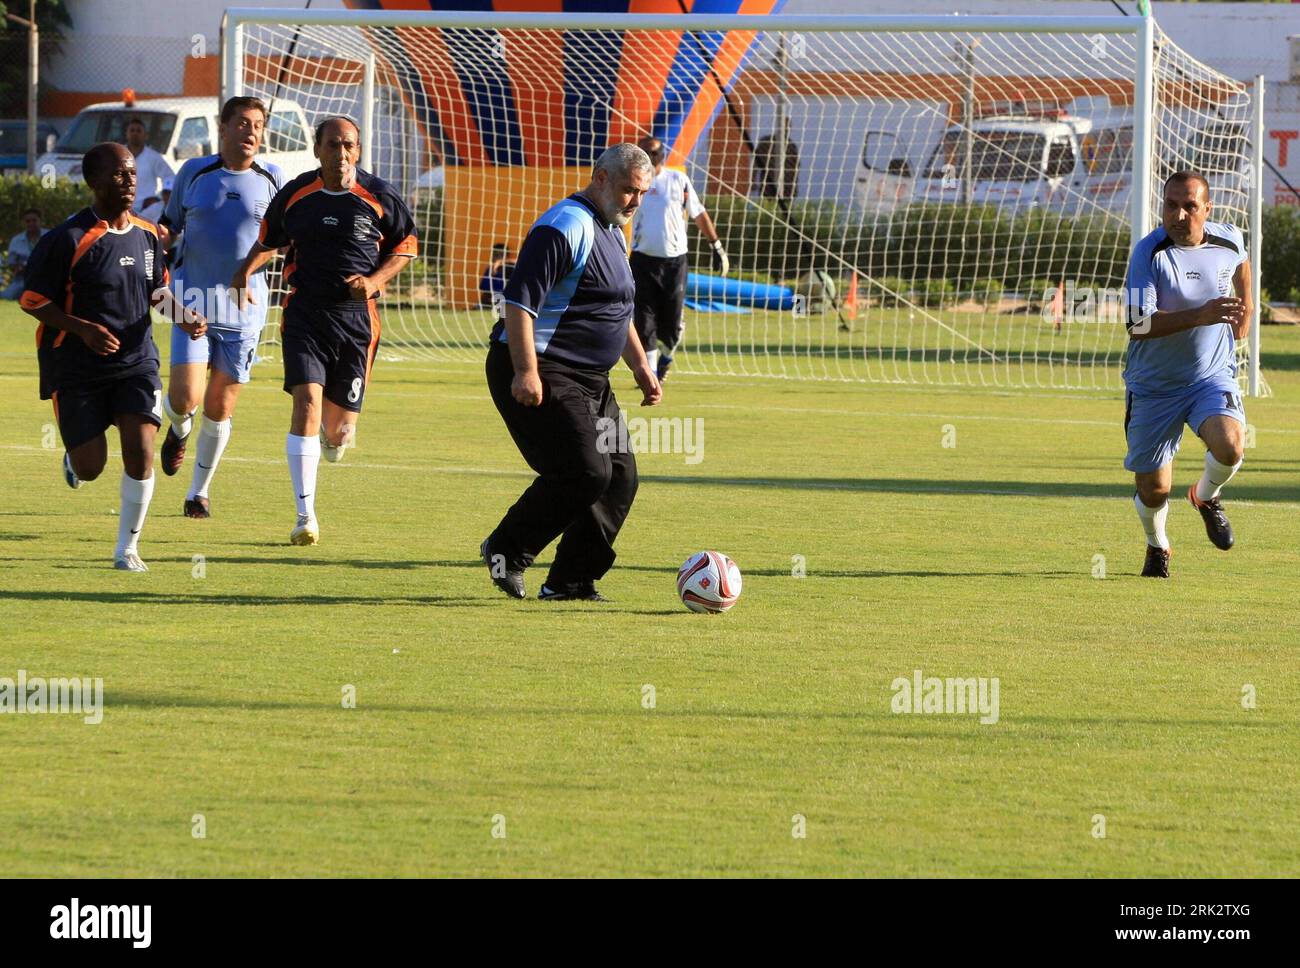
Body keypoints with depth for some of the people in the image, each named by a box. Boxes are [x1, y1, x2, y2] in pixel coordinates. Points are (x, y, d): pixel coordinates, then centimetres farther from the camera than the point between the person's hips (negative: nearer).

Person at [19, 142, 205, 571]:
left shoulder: (146, 235, 5)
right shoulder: (67, 239, -14)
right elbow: (33, 301, -11)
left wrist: (185, 317, 0)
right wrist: (83, 329, -23)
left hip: (136, 361, 4)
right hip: (77, 369, -4)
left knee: (140, 451, -13)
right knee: (90, 468, -2)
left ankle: (127, 548, 1)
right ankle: (74, 453, 37)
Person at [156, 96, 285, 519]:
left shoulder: (272, 180, 3)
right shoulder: (194, 172, 2)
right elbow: (171, 224, 13)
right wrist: (159, 235, -9)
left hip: (245, 303, 1)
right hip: (194, 298, -1)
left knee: (220, 408, 4)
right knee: (185, 397, -15)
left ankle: (200, 491, 22)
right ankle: (179, 431, 23)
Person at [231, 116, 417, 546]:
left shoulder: (380, 197, -3)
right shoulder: (295, 195, 1)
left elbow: (406, 247, 9)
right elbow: (268, 240, 17)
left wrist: (375, 281, -7)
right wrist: (245, 272, 0)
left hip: (357, 315, 0)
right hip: (305, 312, 0)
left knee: (339, 429, 3)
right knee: (307, 402, -18)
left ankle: (336, 434, 47)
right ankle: (306, 517, -17)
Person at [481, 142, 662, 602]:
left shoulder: (612, 233, 18)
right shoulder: (566, 228, -15)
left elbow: (618, 314, 31)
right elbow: (519, 300, -21)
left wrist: (641, 367, 23)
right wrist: (525, 372, -27)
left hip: (589, 381, 10)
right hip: (544, 376, -10)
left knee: (620, 476, 4)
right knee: (586, 472, -18)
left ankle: (571, 582, 11)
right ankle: (507, 549, -1)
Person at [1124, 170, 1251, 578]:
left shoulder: (1229, 241, -6)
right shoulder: (1149, 253, -19)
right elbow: (1138, 325, -28)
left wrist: (1244, 311, 27)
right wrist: (1201, 316, -39)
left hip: (1212, 375, 2)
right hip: (1153, 387, -2)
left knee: (1229, 444, -28)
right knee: (1154, 489, 3)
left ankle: (1207, 497, 8)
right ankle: (1157, 546, 39)